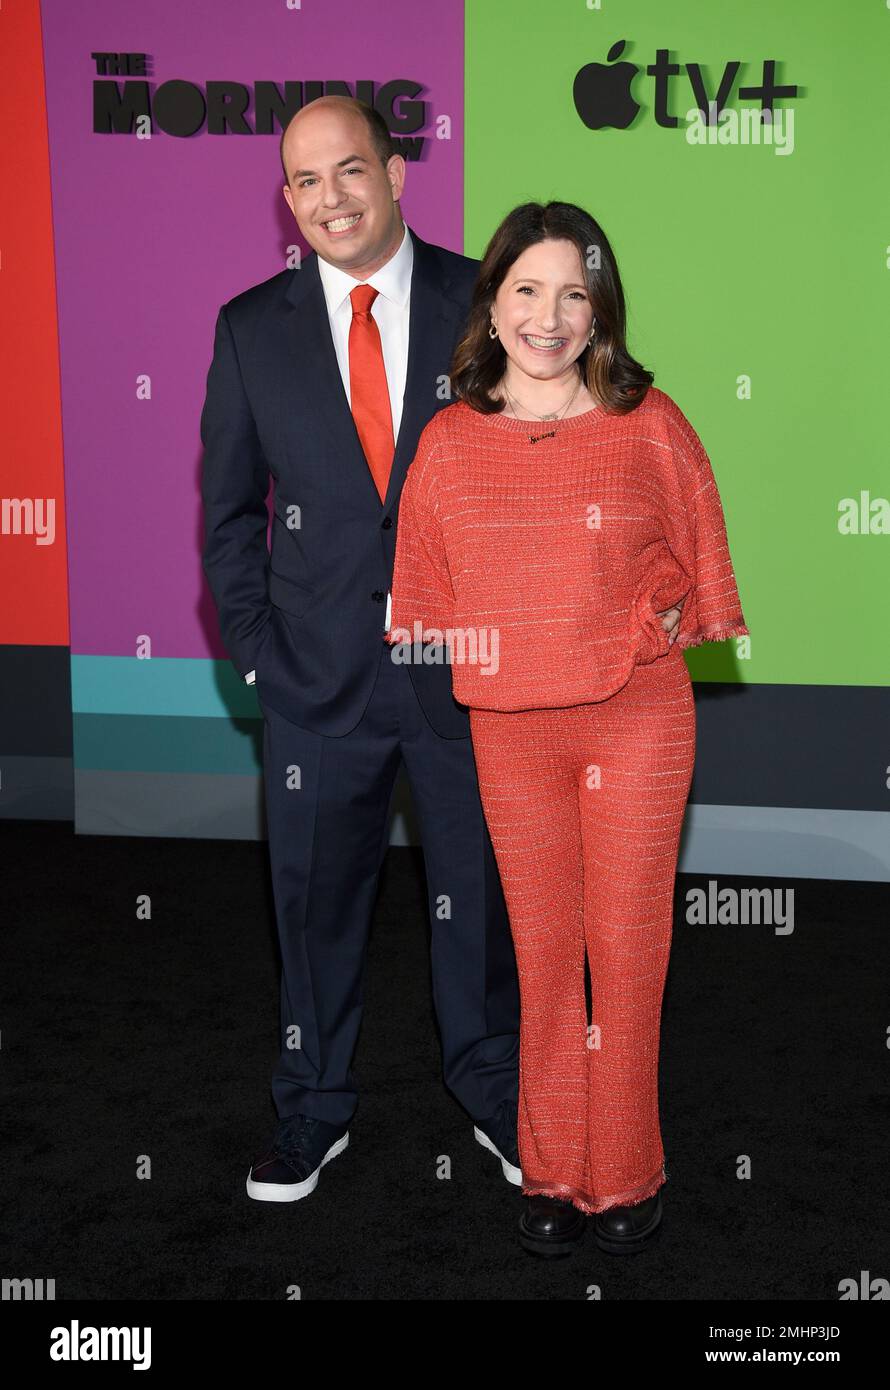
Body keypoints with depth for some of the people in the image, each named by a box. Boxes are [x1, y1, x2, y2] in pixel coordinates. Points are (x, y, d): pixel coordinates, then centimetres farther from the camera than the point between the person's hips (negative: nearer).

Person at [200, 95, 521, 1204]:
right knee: (315, 900, 13)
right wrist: (255, 651, -1)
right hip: (320, 678, 1)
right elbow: (228, 509, 5)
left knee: (477, 892, 14)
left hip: (468, 665, 0)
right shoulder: (252, 329, 0)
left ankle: (491, 1089, 37)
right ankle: (314, 1109, 34)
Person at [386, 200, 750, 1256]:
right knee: (543, 949, 10)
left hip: (639, 716, -1)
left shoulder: (649, 424, -2)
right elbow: (424, 597, 11)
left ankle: (625, 1176, 23)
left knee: (628, 947, 6)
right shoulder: (449, 441, 3)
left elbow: (702, 557, 7)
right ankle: (553, 1173, 25)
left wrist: (666, 625, -3)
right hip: (510, 727, 2)